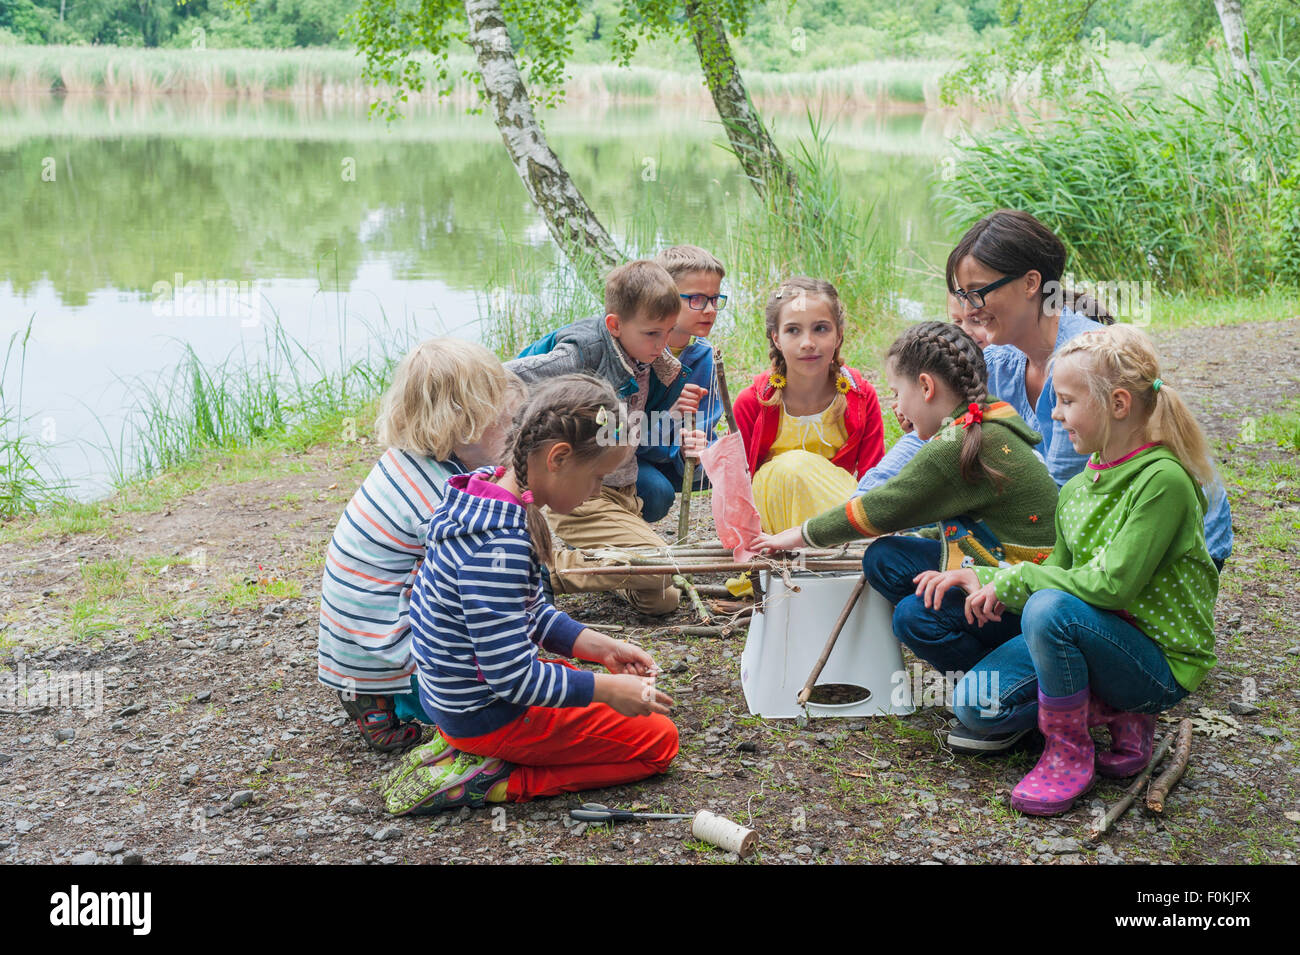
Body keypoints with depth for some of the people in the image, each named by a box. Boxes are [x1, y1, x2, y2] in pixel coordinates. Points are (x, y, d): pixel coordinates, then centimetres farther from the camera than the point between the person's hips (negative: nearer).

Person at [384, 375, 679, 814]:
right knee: (658, 740, 1)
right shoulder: (497, 547, -32)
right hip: (488, 717, -10)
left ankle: (464, 748, 13)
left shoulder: (487, 495, 0)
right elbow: (512, 675, -29)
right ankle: (490, 781, -5)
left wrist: (600, 646, 4)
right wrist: (605, 689, -19)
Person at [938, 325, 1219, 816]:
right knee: (975, 706, -8)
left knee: (1050, 609, -34)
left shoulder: (1163, 480, -20)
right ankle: (1115, 712, 4)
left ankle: (1068, 754, -13)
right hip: (1095, 633, 8)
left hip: (1161, 661, -8)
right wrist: (984, 577, 0)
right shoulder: (1076, 489, 6)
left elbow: (1113, 584, -26)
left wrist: (1014, 580, -17)